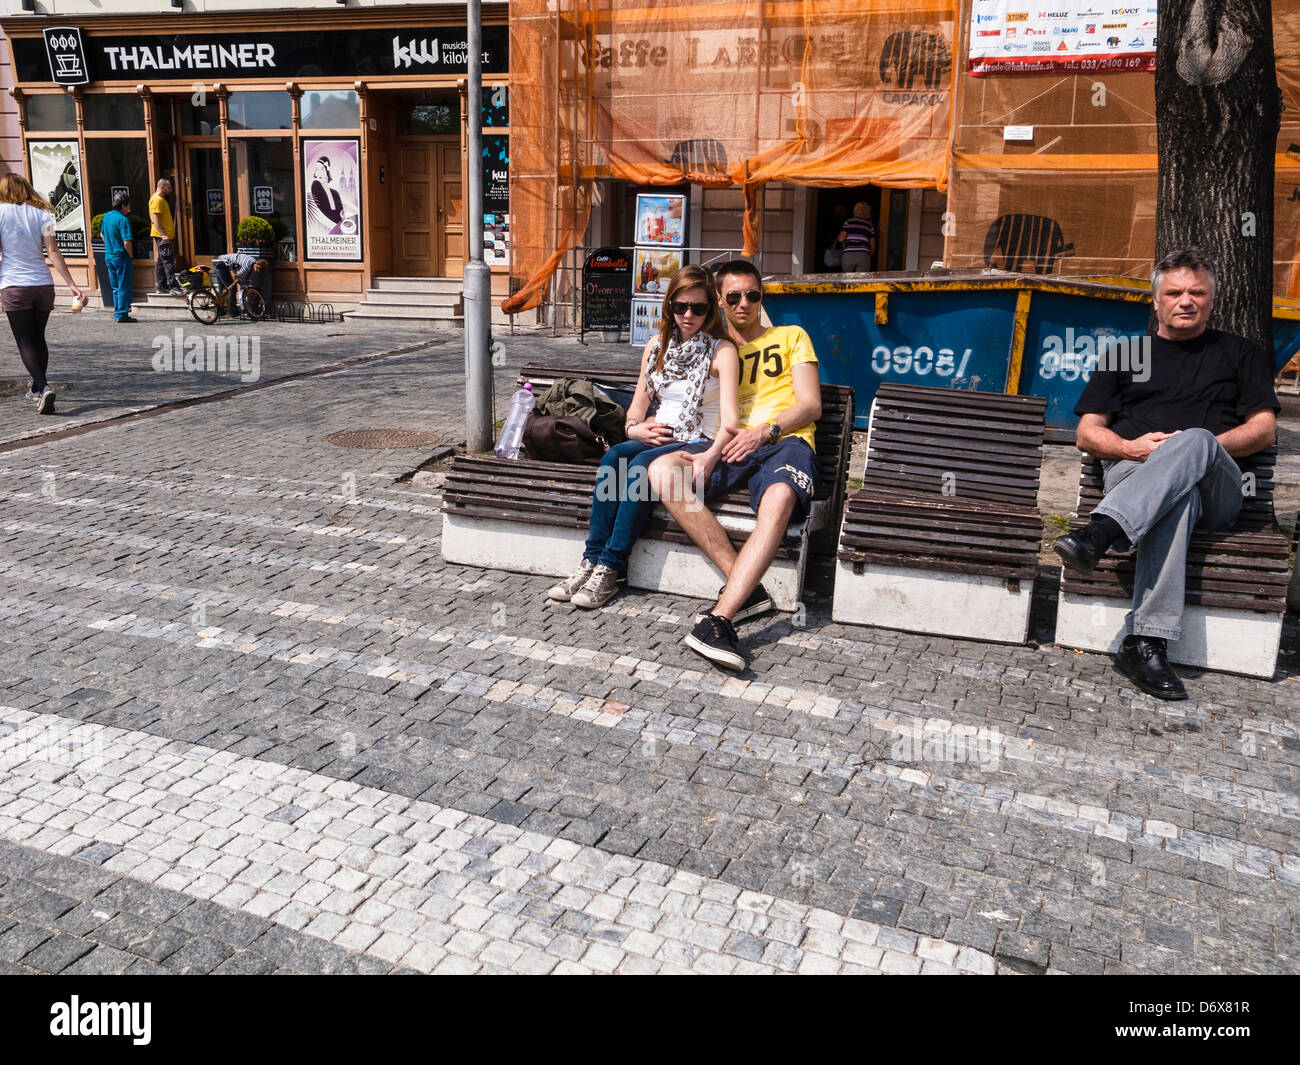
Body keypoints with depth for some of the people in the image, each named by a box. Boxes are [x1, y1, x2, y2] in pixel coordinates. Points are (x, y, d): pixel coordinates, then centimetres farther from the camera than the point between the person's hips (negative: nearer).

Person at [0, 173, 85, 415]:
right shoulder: (41, 213, 5)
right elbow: (53, 251, -4)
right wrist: (71, 284, -7)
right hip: (43, 284, 3)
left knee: (25, 342, 0)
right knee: (39, 338, 17)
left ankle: (44, 387, -20)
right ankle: (37, 389, 28)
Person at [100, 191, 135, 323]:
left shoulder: (107, 216, 8)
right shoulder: (123, 219, -17)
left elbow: (102, 235, 19)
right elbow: (126, 242, -22)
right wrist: (131, 255, -8)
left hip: (109, 257, 8)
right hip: (121, 257, -8)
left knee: (116, 287, 16)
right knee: (124, 287, -1)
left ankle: (117, 312, 21)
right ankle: (122, 315, 1)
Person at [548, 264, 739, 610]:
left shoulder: (722, 351, -4)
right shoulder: (657, 345, 15)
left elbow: (729, 418, -16)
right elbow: (638, 405, 20)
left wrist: (710, 456, -34)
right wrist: (634, 428, -4)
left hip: (697, 443, -5)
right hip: (656, 437, 5)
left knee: (642, 464, -33)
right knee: (614, 456, -28)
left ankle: (611, 569, -31)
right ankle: (591, 561, -30)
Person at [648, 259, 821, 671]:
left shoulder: (791, 336, 22)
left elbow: (811, 405, 9)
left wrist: (766, 430, -10)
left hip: (785, 442, -3)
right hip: (728, 447, 3)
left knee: (779, 498, -41)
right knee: (662, 470, -30)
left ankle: (720, 616, -47)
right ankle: (747, 588, -31)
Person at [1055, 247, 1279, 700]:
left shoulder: (1241, 353, 27)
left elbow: (1264, 428, 13)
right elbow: (1088, 433, 18)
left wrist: (1204, 447, -6)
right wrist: (1130, 447, -5)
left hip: (1214, 486, 0)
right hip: (1132, 472, 0)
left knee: (1195, 442, -38)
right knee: (1177, 499, -39)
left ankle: (1101, 533, -56)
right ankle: (1147, 642, -50)